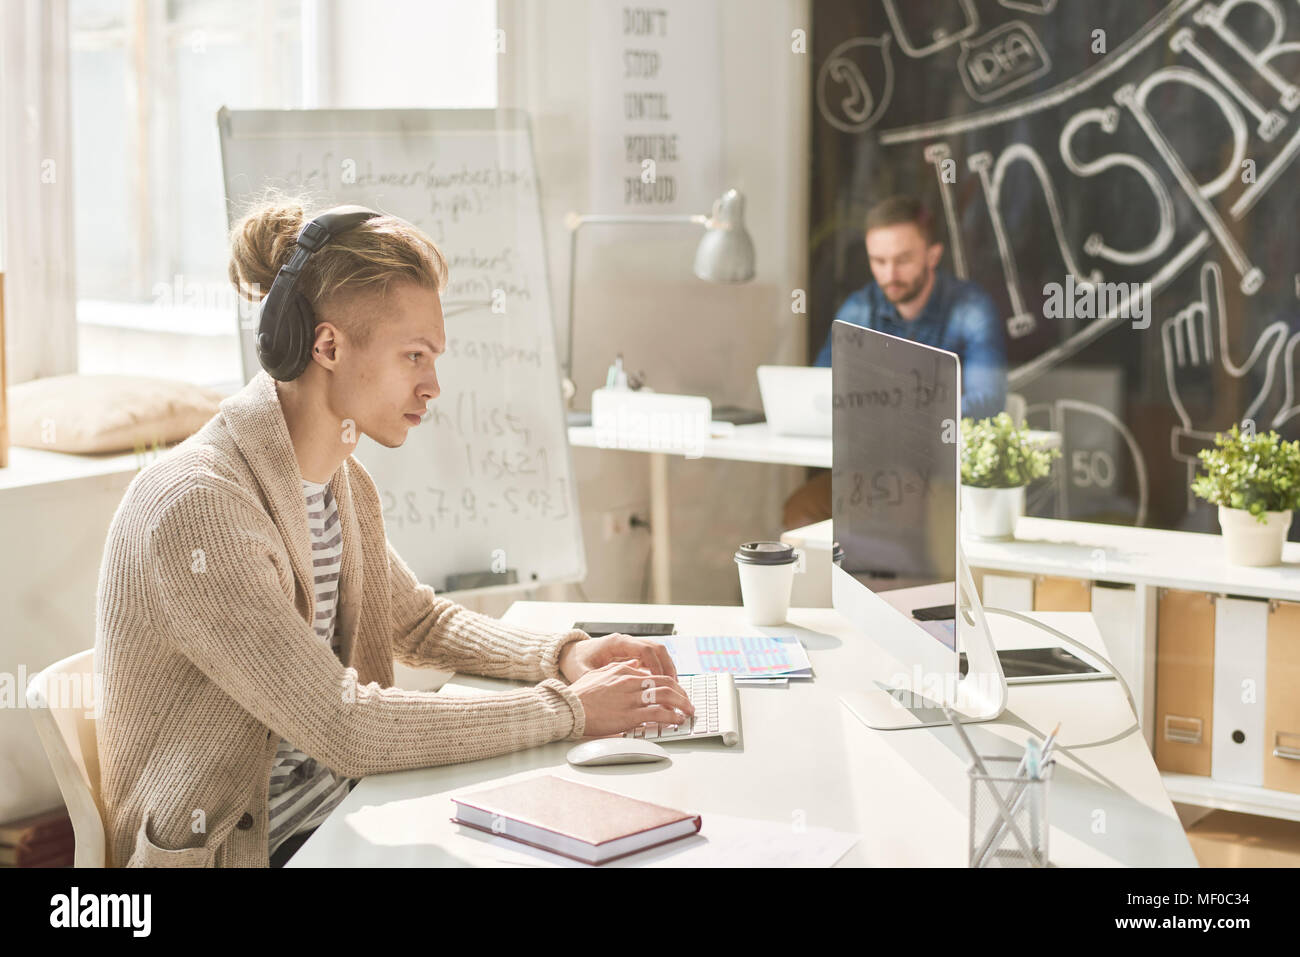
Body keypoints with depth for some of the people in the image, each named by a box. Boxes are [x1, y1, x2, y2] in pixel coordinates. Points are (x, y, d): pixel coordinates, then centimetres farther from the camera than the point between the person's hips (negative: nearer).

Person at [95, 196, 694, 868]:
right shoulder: (197, 505, -24)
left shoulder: (341, 482, 4)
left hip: (339, 812, 8)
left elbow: (418, 621, 19)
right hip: (235, 850, -8)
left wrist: (564, 655, 1)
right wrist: (568, 711, -21)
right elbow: (343, 727, -26)